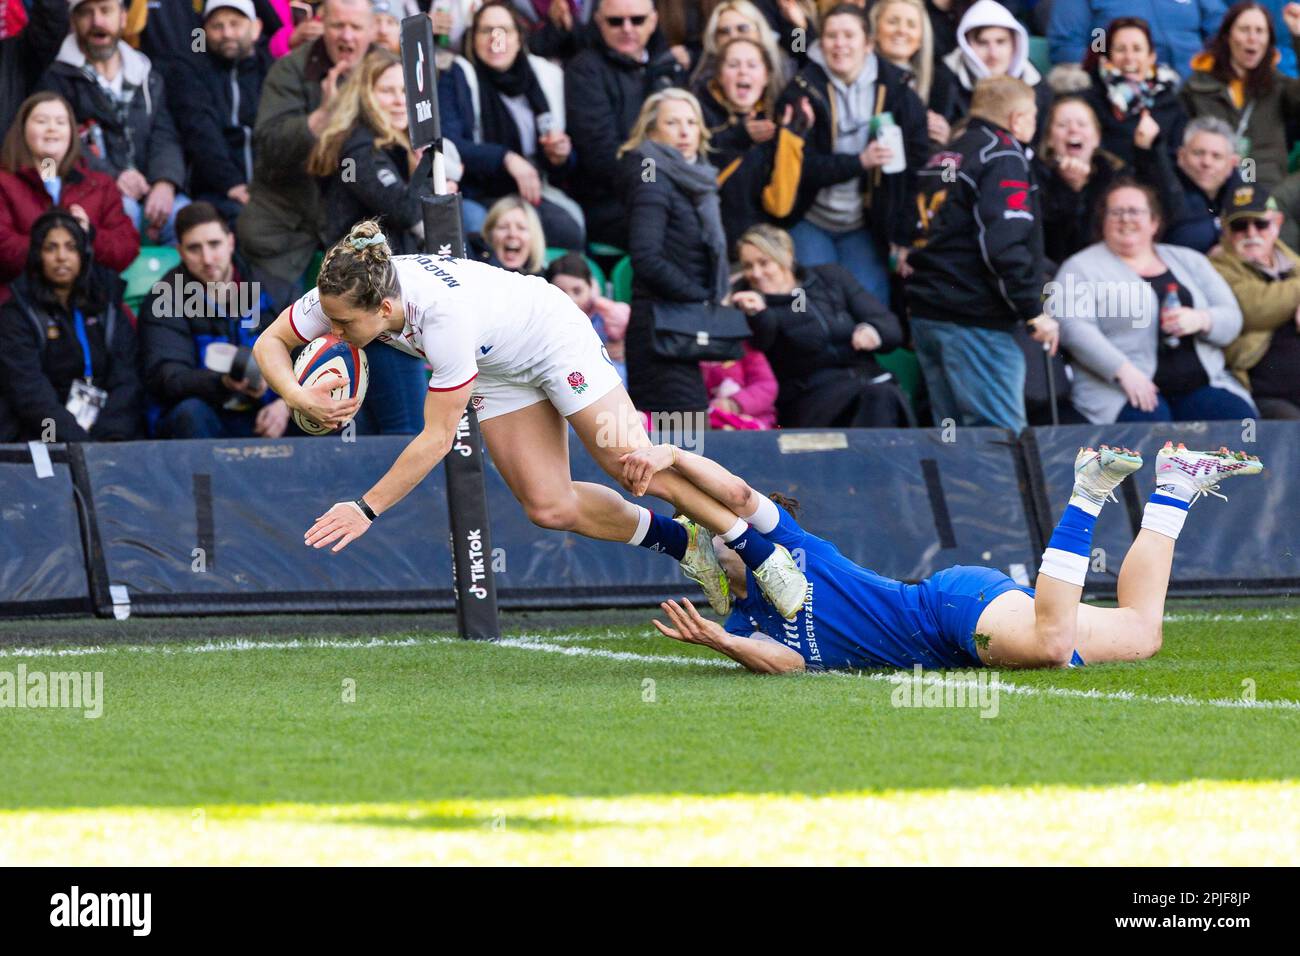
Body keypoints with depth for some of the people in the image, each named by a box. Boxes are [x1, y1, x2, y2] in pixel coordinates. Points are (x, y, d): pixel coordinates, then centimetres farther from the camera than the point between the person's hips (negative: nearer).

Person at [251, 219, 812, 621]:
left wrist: (366, 509, -34)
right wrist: (298, 397, -34)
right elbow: (270, 343, -13)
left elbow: (436, 439, -37)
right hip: (498, 370, 7)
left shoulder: (445, 315, -44)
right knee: (549, 506, 1)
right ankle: (685, 547, 19)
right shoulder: (343, 295, -27)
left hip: (552, 335, -7)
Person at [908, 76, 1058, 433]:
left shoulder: (944, 157, 18)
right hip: (975, 321, -9)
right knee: (1003, 439, -10)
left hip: (925, 310, 9)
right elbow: (1004, 243, -20)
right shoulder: (1003, 157, -10)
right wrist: (1033, 311, -16)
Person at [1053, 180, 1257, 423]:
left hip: (1201, 384, 4)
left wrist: (1201, 320, -8)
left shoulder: (1188, 261, 21)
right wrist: (1124, 371, -21)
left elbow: (1232, 319, 16)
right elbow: (1074, 328, -8)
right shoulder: (1082, 268, 7)